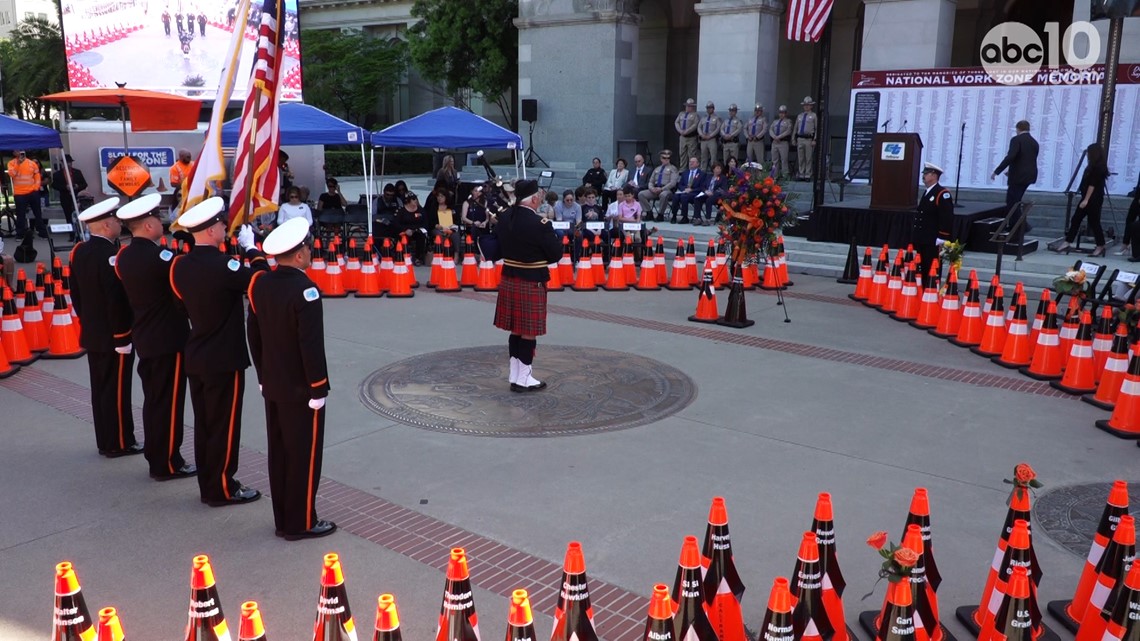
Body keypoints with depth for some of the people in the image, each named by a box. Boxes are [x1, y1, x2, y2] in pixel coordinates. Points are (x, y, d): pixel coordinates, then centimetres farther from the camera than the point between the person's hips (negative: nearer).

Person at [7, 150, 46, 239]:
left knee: (38, 213, 9)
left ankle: (42, 232, 16)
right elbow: (11, 174, -15)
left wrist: (36, 187, -1)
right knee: (20, 215, 1)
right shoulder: (11, 163, 1)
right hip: (19, 194, -1)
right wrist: (18, 163, -19)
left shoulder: (32, 163, 5)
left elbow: (37, 176, 9)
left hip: (32, 192, 2)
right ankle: (20, 234, 7)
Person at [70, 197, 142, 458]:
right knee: (116, 390, 1)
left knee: (100, 389, 15)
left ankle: (105, 441, 24)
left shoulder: (78, 252, 6)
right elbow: (117, 301, -23)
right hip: (112, 336, -9)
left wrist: (86, 321, 22)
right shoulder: (111, 255, -22)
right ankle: (119, 443, 10)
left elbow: (75, 294, 13)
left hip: (90, 334, 9)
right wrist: (122, 337, -17)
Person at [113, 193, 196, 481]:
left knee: (153, 400, 16)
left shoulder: (124, 256, 5)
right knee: (168, 403, 1)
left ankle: (155, 457, 25)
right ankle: (167, 463, 8)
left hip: (144, 338, 8)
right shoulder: (159, 257, -21)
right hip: (169, 340, -8)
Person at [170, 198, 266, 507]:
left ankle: (208, 485, 26)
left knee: (203, 424, 15)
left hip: (195, 357, 8)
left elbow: (184, 304, 12)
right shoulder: (223, 266, -22)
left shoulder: (179, 265, 2)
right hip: (224, 360, -8)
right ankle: (222, 489, 13)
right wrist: (251, 247, -4)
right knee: (224, 426, 3)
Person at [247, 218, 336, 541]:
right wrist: (319, 388, -14)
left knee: (279, 453, 15)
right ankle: (301, 523, 14)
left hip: (272, 386, 8)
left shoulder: (259, 282, 1)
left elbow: (253, 334, 9)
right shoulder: (305, 290, -22)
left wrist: (263, 374, 18)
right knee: (304, 456, 4)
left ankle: (283, 519, 26)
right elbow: (311, 345, -23)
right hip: (301, 389, -8)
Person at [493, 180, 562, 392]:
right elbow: (556, 255, -13)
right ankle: (523, 379, 10)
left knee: (516, 330, 15)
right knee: (529, 332, 3)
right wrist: (552, 237, 3)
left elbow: (498, 246, 14)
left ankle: (514, 375, 24)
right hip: (531, 284, -7)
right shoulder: (539, 224, -20)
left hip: (508, 280, 7)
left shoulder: (504, 218, 2)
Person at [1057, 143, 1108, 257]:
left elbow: (1092, 185, -19)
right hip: (1089, 199, 10)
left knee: (1094, 222, -4)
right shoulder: (1095, 166, 16)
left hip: (1093, 199, -10)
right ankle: (1067, 244, 6)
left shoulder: (1097, 167, -14)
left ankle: (1100, 247, 5)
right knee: (1075, 220, 6)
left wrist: (1086, 200, -21)